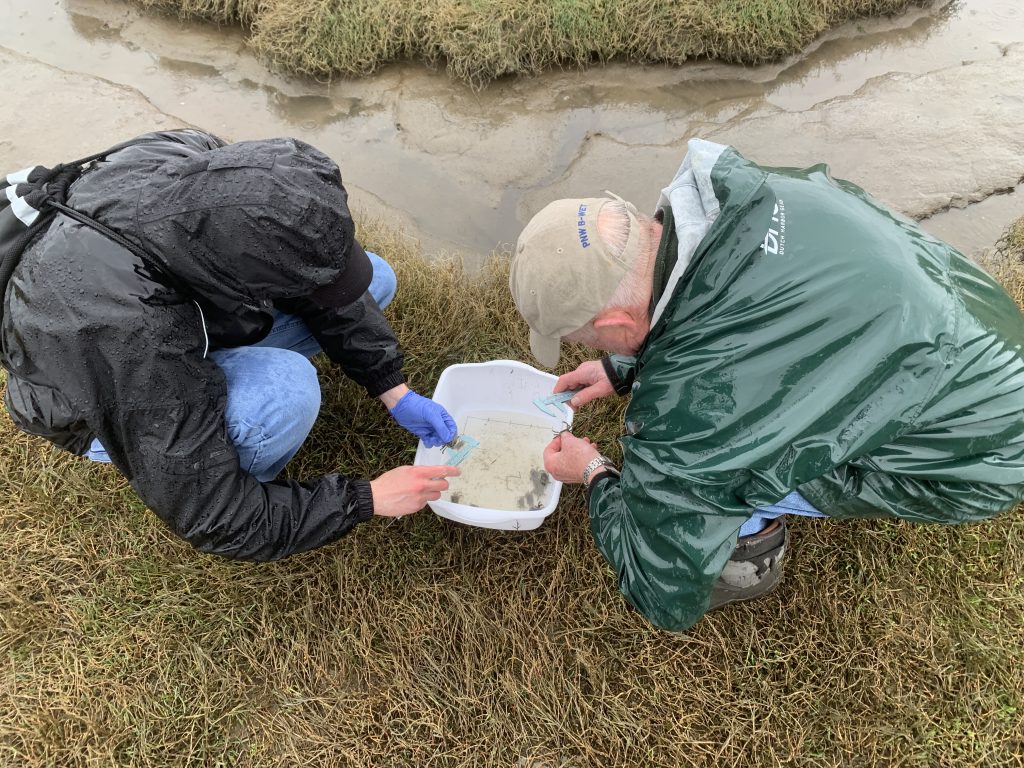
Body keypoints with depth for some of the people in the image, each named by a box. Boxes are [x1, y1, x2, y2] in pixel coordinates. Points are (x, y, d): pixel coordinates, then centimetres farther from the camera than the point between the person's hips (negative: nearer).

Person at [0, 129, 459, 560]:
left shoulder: (204, 166, -28)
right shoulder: (127, 342, -43)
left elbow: (320, 280, -13)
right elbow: (217, 523, -32)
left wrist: (395, 393, -15)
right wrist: (370, 498, -27)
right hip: (112, 405, -5)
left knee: (373, 279, -7)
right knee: (286, 390, -37)